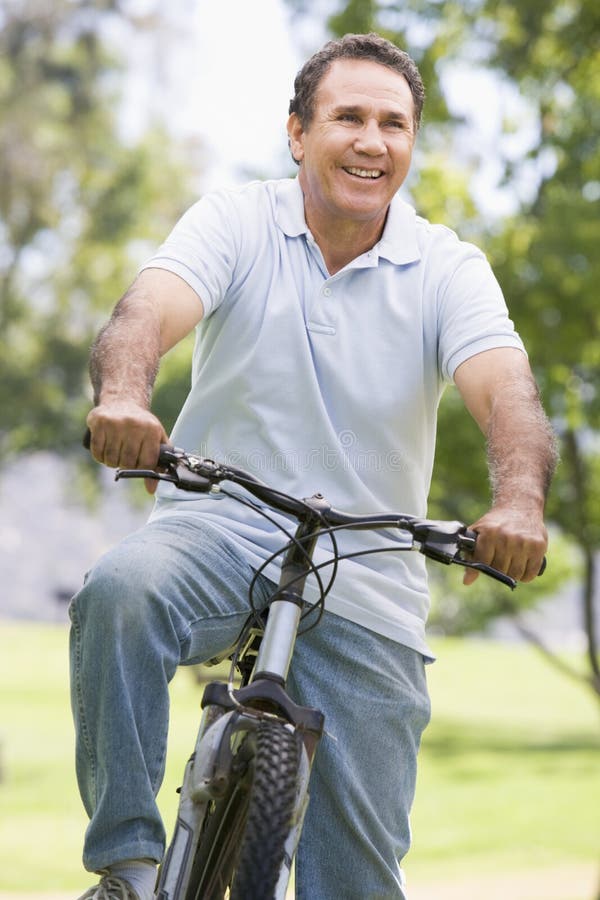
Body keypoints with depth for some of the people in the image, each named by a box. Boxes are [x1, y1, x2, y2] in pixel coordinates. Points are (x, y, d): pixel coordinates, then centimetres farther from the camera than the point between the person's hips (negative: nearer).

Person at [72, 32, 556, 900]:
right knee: (119, 592, -35)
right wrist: (124, 396, -45)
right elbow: (147, 313, -21)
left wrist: (519, 500, -40)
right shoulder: (236, 223, -2)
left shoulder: (448, 268, -1)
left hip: (365, 582, 1)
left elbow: (505, 388, -17)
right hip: (217, 529, -1)